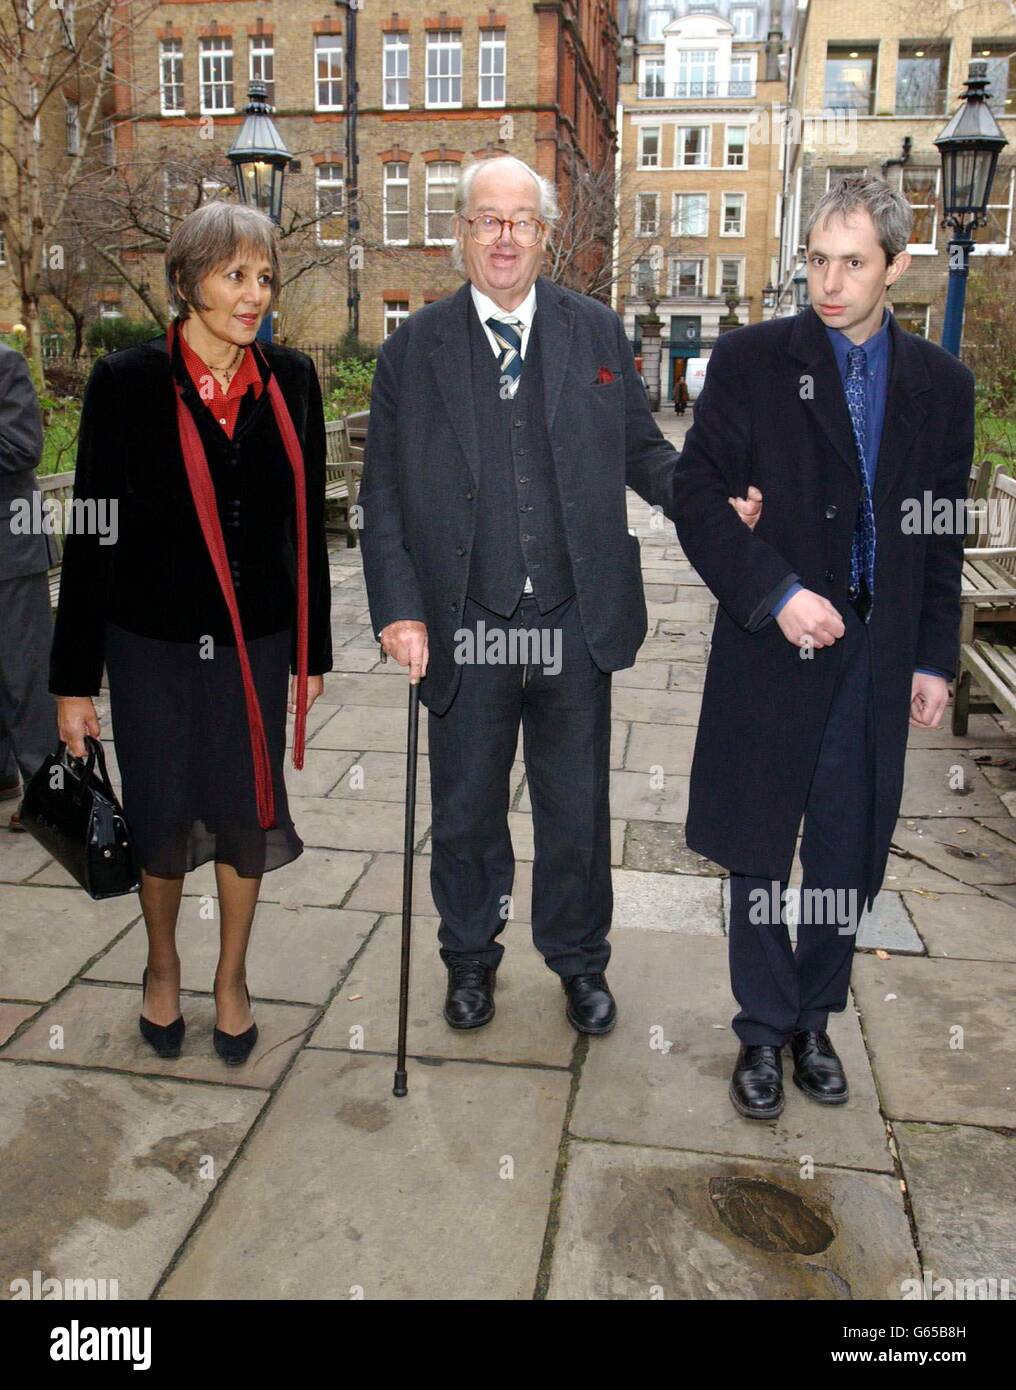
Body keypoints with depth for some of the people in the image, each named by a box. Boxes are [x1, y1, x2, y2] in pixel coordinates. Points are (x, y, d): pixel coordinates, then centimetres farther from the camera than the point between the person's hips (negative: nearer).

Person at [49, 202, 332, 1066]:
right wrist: (74, 679, -5)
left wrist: (313, 649, 8)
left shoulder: (291, 381, 0)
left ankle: (232, 979, 35)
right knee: (162, 822, 11)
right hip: (154, 646, -2)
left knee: (247, 815, 10)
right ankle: (162, 966, 40)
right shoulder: (127, 384, -8)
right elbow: (90, 535, -6)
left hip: (259, 645, 2)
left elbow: (307, 525, 6)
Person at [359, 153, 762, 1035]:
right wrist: (398, 609, -8)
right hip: (465, 625, 0)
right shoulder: (413, 349, 2)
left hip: (576, 623, 1)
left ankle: (579, 959, 37)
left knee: (577, 808, 14)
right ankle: (472, 955, 40)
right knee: (465, 808, 15)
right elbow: (384, 494, 1)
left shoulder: (597, 333, 5)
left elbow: (641, 451, 8)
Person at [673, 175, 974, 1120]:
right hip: (773, 645, -2)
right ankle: (764, 1033, 25)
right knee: (760, 853, 7)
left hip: (879, 654, 3)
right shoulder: (751, 360, -3)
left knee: (849, 855, 11)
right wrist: (776, 594, -17)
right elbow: (696, 495, -7)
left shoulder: (940, 384, 7)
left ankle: (814, 1020, 32)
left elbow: (944, 535, 11)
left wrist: (934, 659, 7)